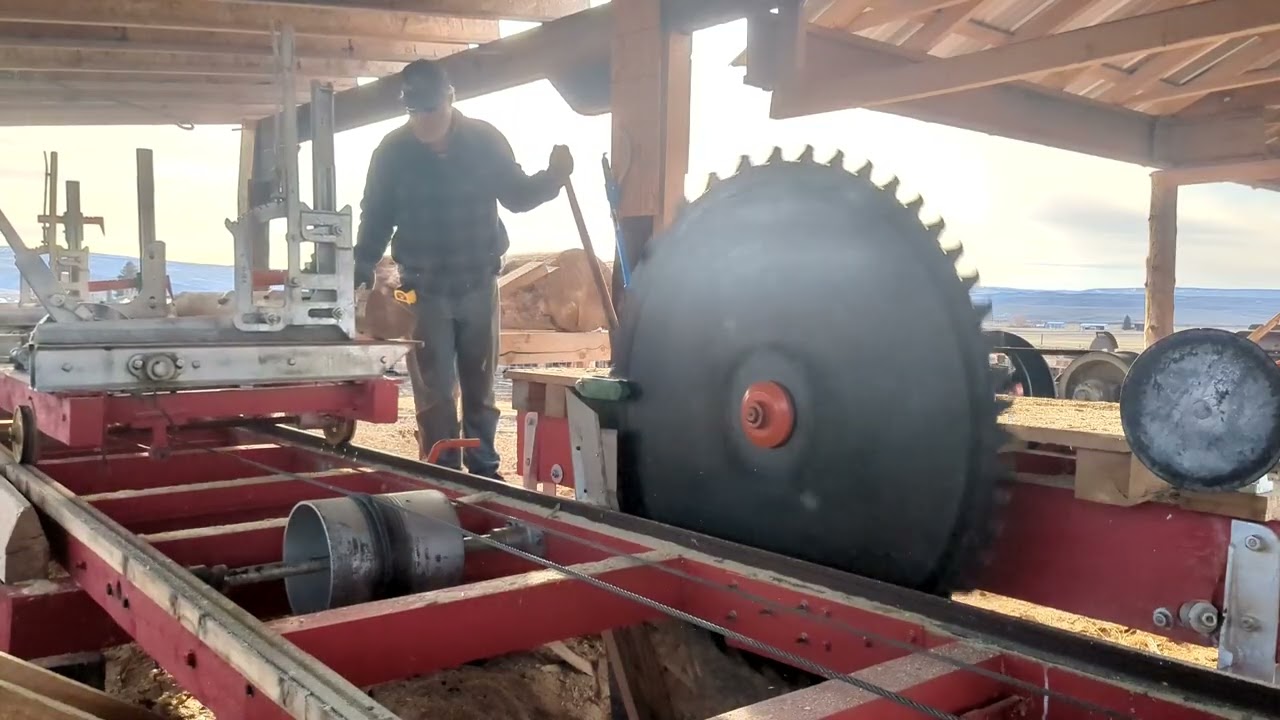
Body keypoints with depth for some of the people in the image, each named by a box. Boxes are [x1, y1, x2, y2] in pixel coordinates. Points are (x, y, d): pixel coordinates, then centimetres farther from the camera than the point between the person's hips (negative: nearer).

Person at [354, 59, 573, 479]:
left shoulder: (486, 141, -5)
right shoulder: (392, 152, -6)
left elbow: (515, 196, 5)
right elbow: (375, 220, 0)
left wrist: (553, 177, -14)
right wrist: (360, 272, -10)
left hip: (479, 284, 2)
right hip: (426, 289, -1)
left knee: (480, 386, 12)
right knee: (434, 393, 1)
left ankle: (484, 469, 24)